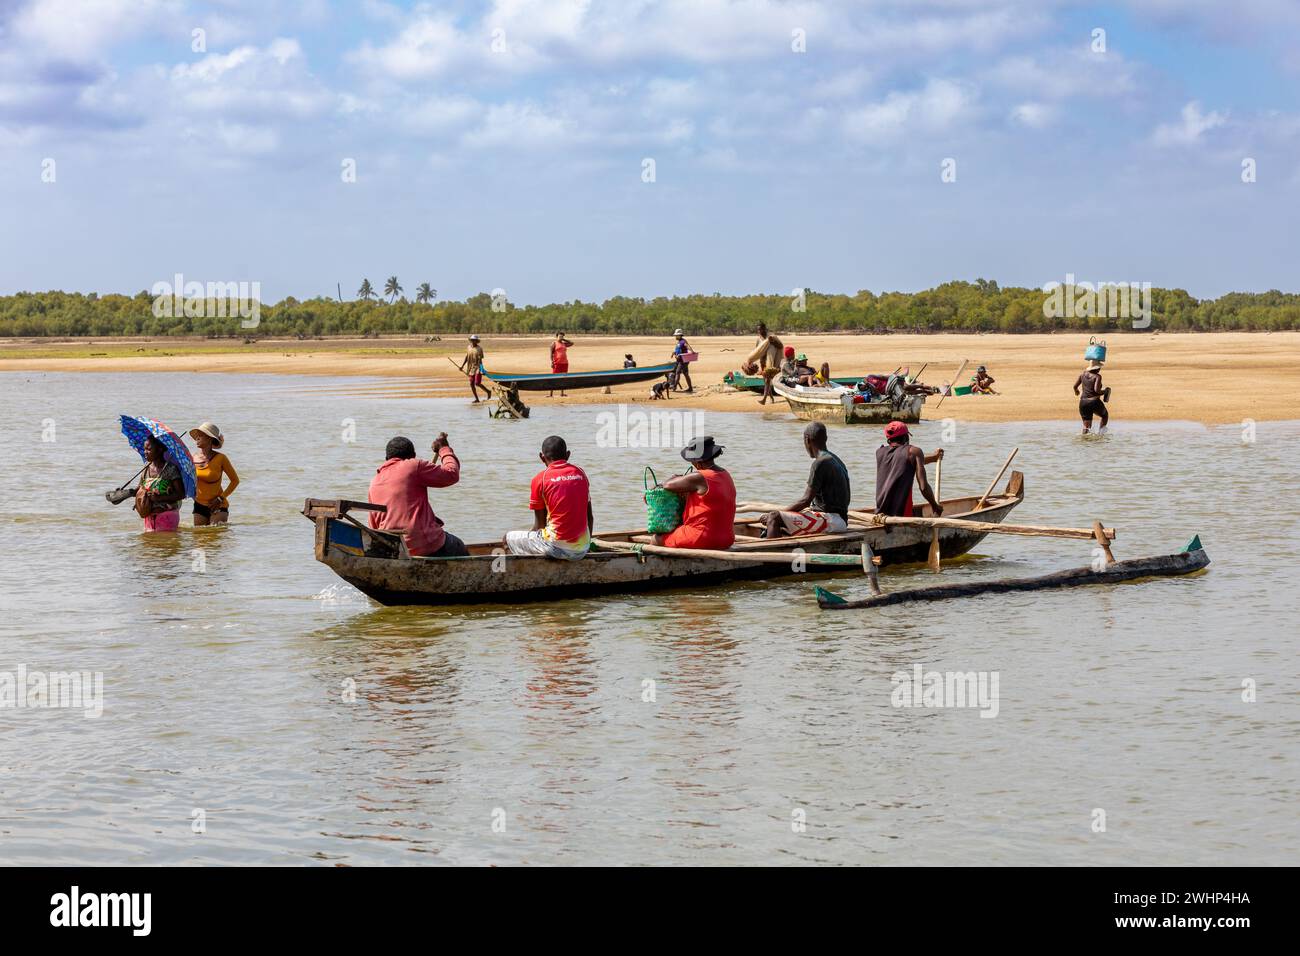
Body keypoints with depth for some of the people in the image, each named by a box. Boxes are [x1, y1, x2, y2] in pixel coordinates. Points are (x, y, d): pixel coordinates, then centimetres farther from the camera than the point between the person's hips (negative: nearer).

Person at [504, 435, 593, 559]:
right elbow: (590, 517, 13)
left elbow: (539, 525, 0)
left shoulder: (540, 479, -4)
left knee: (509, 538, 13)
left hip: (557, 547, -5)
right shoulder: (580, 473, 9)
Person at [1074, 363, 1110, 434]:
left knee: (1087, 426, 10)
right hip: (1095, 403, -4)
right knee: (1105, 415, 25)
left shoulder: (1083, 374, 5)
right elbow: (1097, 390, -20)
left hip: (1083, 403, 4)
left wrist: (1076, 391, 30)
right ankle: (1101, 431, 5)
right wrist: (1104, 392, 0)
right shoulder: (1097, 376, -10)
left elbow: (1075, 386, 7)